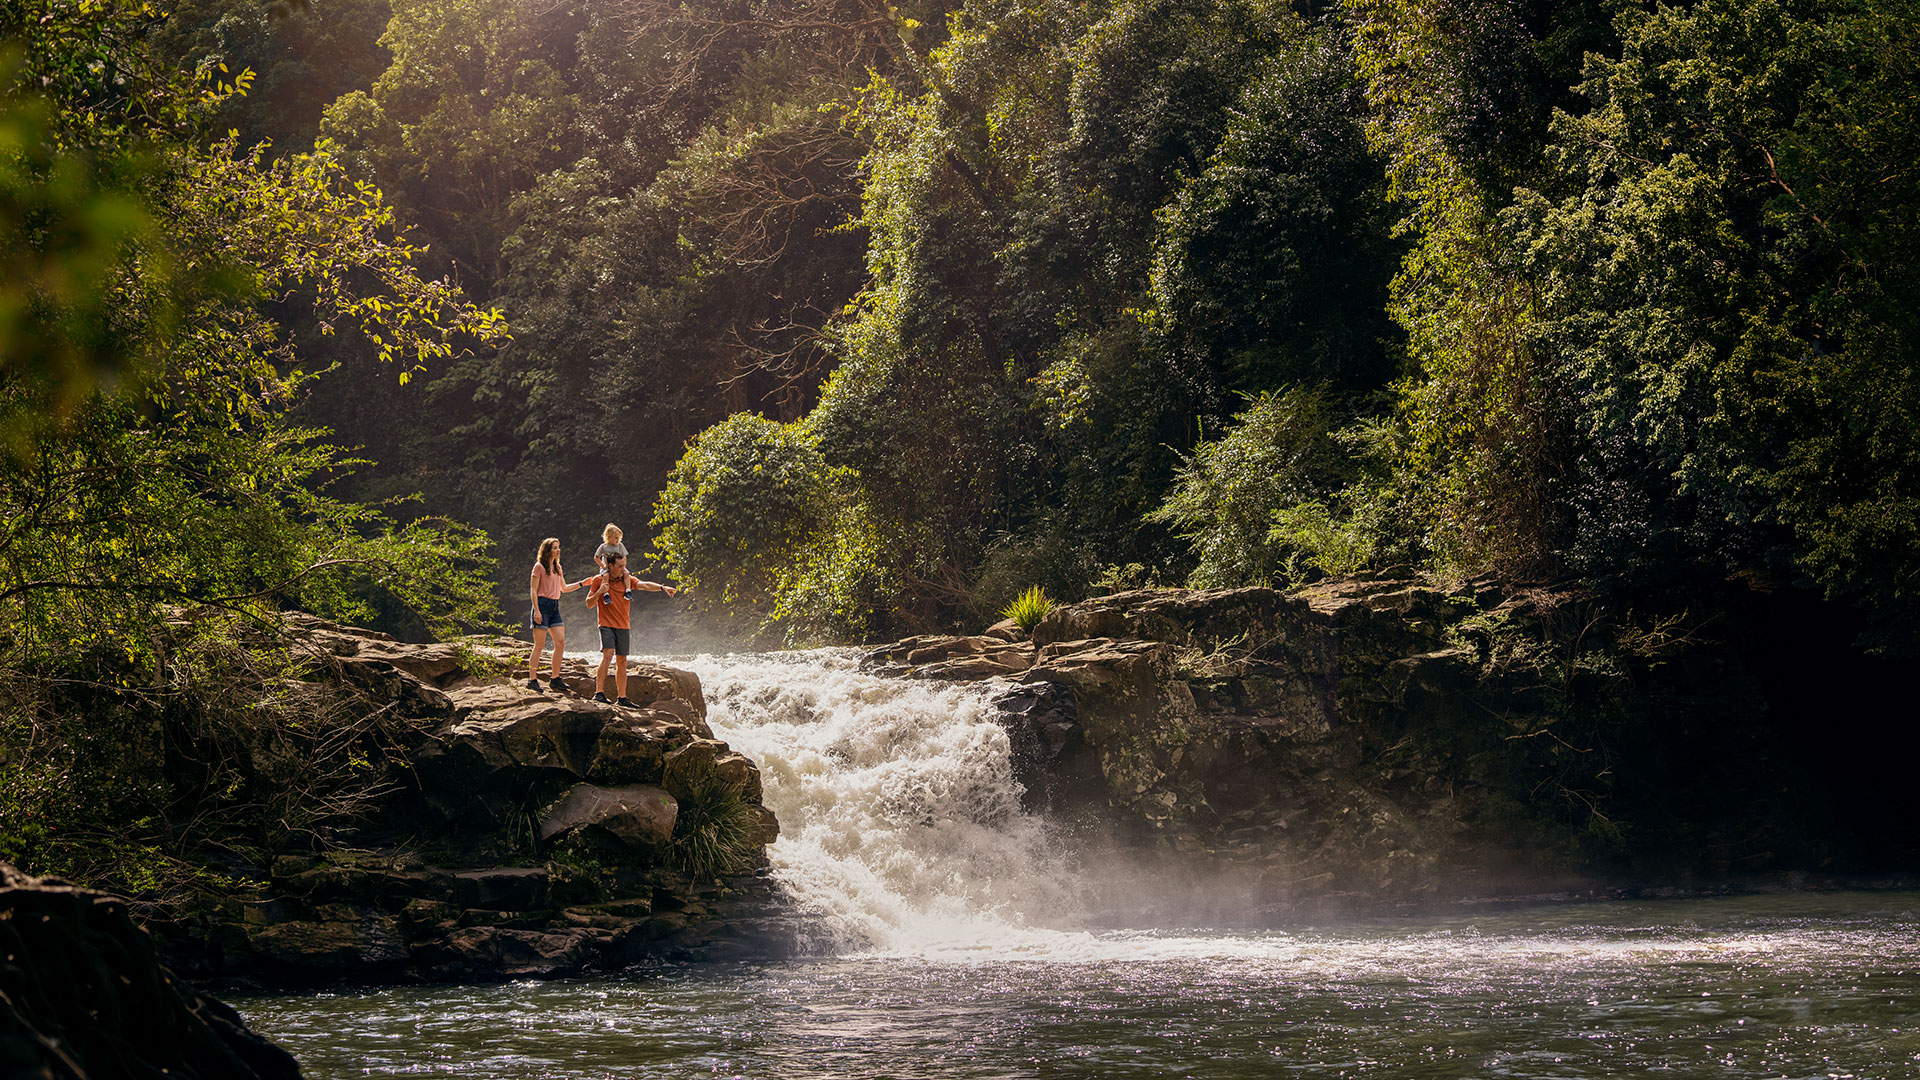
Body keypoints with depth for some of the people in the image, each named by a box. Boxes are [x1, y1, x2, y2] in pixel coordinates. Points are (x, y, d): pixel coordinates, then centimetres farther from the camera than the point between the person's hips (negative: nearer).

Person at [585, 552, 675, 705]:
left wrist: (662, 587, -28)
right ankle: (599, 692, -21)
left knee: (621, 661, 6)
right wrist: (599, 592, -18)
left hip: (623, 626, 4)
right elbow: (589, 603, 2)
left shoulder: (627, 580, 6)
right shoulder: (598, 580, 0)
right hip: (606, 625, -4)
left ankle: (622, 697, 11)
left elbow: (644, 585, -10)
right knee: (608, 654, -21)